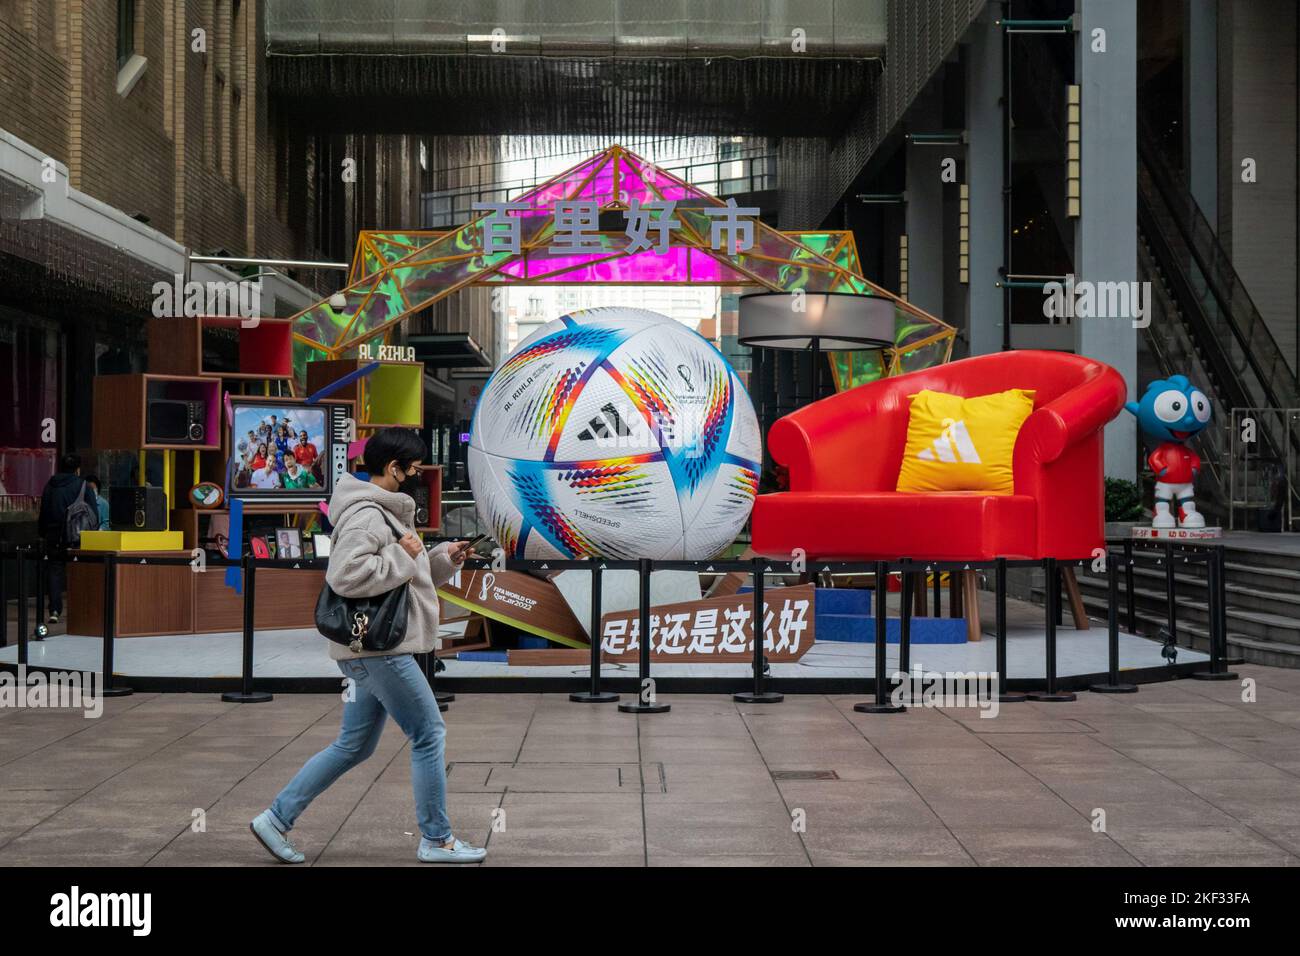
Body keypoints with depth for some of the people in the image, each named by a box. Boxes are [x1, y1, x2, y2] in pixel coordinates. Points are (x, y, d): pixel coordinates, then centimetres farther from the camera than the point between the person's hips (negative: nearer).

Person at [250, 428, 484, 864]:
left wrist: (444, 558, 11)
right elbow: (346, 576, -28)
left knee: (354, 746, 15)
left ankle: (277, 819, 17)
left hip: (373, 648, 11)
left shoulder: (384, 512, 18)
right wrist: (403, 555, -20)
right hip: (377, 648, -11)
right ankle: (436, 840, 7)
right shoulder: (365, 515, -16)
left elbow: (403, 577, 25)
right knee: (429, 734, -2)